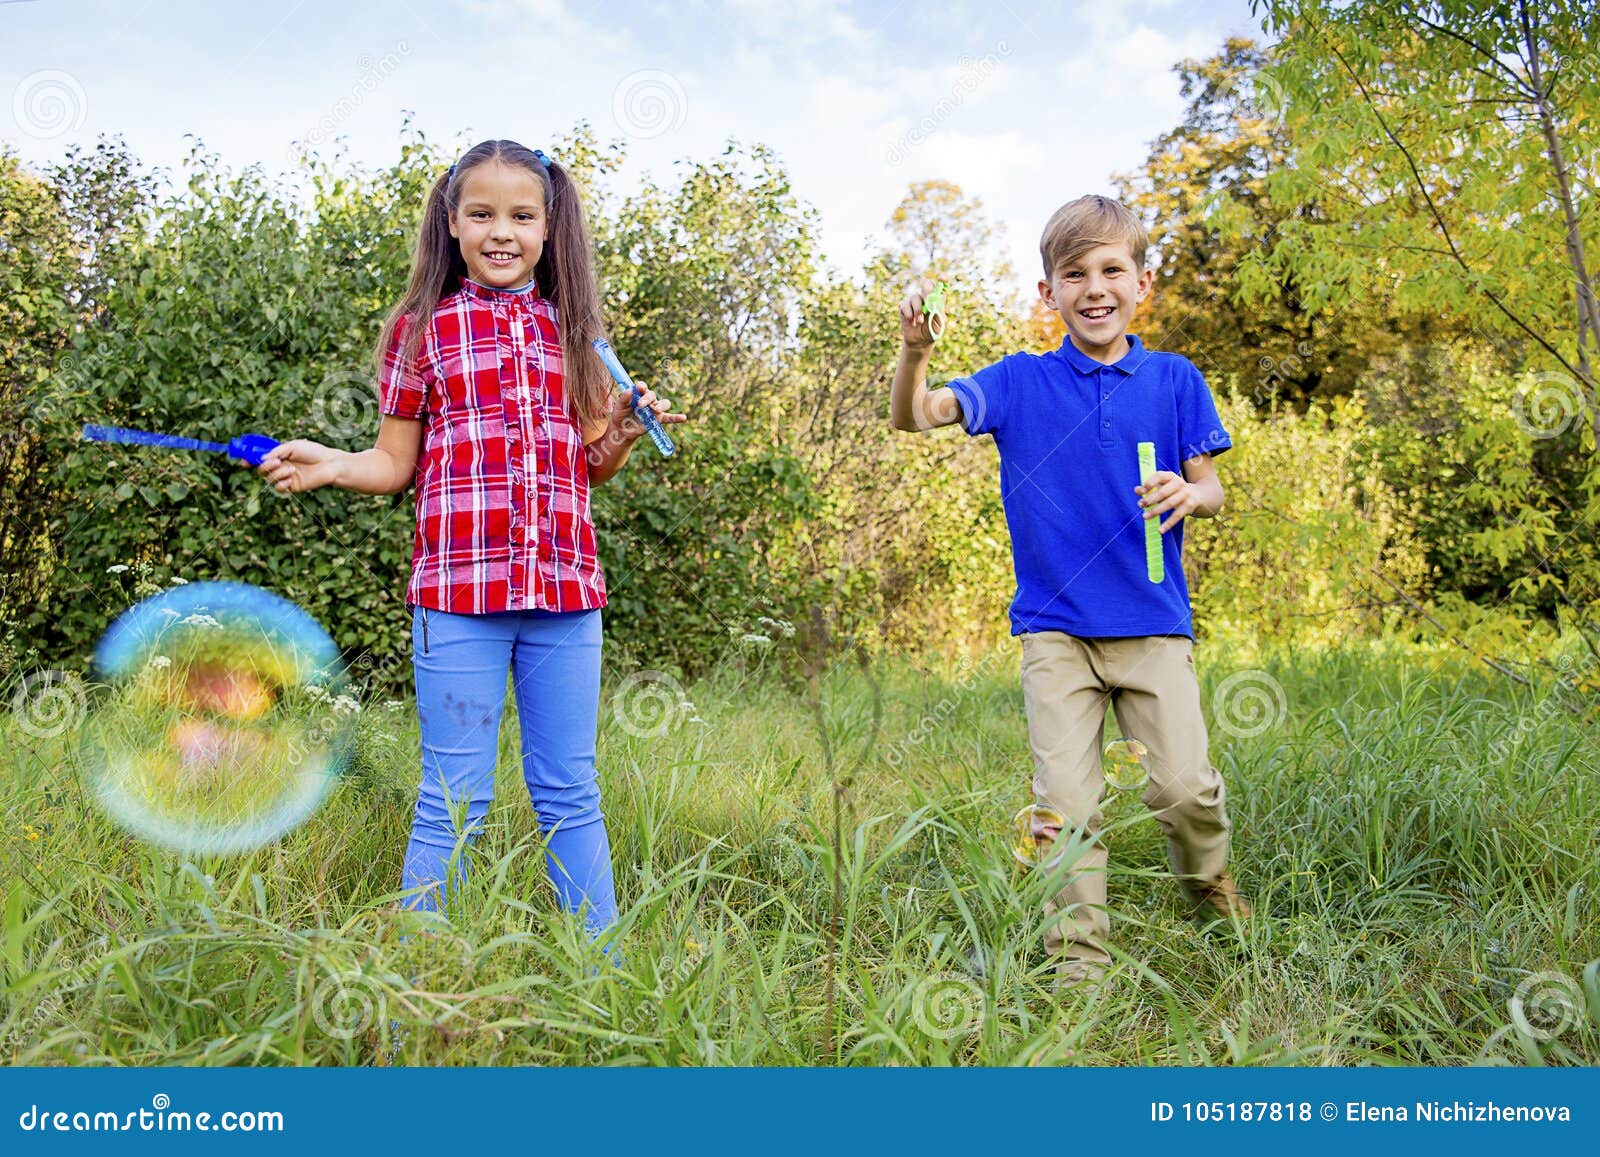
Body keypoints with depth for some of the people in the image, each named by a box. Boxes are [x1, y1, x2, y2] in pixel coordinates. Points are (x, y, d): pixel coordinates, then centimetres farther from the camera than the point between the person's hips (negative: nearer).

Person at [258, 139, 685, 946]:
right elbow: (397, 463, 7)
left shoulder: (570, 330, 14)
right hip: (460, 589, -3)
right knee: (454, 801, 3)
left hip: (565, 590, 3)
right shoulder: (422, 330, 6)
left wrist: (625, 433, -3)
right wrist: (331, 465, -12)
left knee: (570, 796, 11)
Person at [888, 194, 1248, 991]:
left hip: (1154, 625, 0)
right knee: (1066, 802, 0)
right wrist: (915, 351, -26)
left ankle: (1213, 893, 30)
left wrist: (1188, 494, -18)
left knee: (1184, 788, -3)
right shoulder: (1020, 383, 3)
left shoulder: (1174, 381, 5)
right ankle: (1079, 957, 14)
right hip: (1055, 627, 0)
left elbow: (1211, 490, 6)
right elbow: (914, 415, -5)